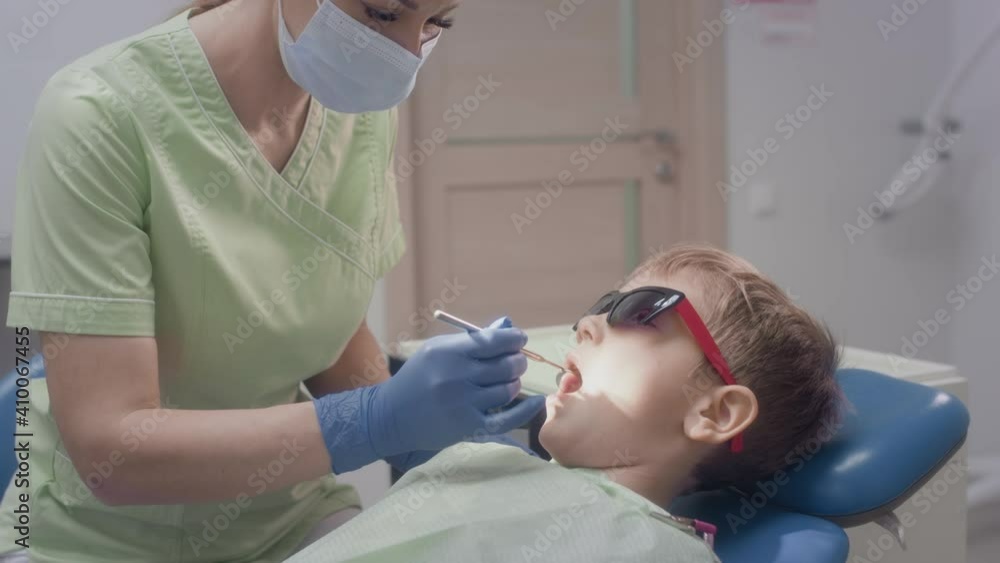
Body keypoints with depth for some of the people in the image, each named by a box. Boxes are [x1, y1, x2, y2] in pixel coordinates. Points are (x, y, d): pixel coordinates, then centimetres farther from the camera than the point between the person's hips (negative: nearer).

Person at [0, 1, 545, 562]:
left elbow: (334, 332, 6)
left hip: (290, 515, 4)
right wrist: (379, 421, -31)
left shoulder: (365, 111, -7)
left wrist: (416, 428, -12)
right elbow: (109, 448, -24)